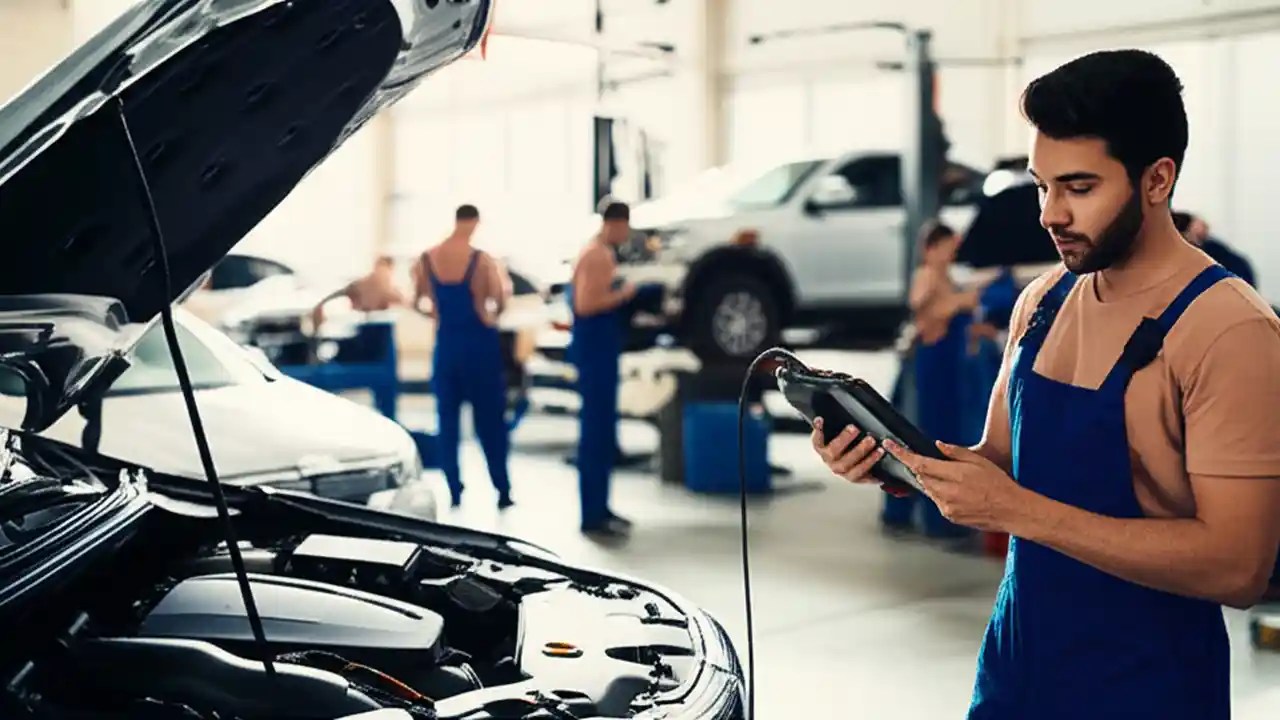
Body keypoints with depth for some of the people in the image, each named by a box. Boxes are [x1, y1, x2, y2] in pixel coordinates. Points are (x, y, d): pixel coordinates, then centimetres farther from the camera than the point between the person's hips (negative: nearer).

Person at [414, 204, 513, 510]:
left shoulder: (426, 260, -1)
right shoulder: (482, 260, -12)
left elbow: (418, 303, 6)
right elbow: (500, 303, -10)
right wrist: (504, 286, 11)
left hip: (446, 345, 3)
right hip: (480, 344, -3)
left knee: (448, 420, 10)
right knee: (490, 420, 3)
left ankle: (454, 492, 10)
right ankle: (503, 492, 4)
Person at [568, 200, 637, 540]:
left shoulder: (603, 254, 16)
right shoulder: (596, 256, -15)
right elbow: (585, 304, -24)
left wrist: (622, 295, 11)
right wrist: (623, 295, -16)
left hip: (602, 349, 11)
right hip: (594, 350, -11)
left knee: (603, 431, 14)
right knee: (595, 432, -8)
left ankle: (600, 510, 22)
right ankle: (592, 516, -4)